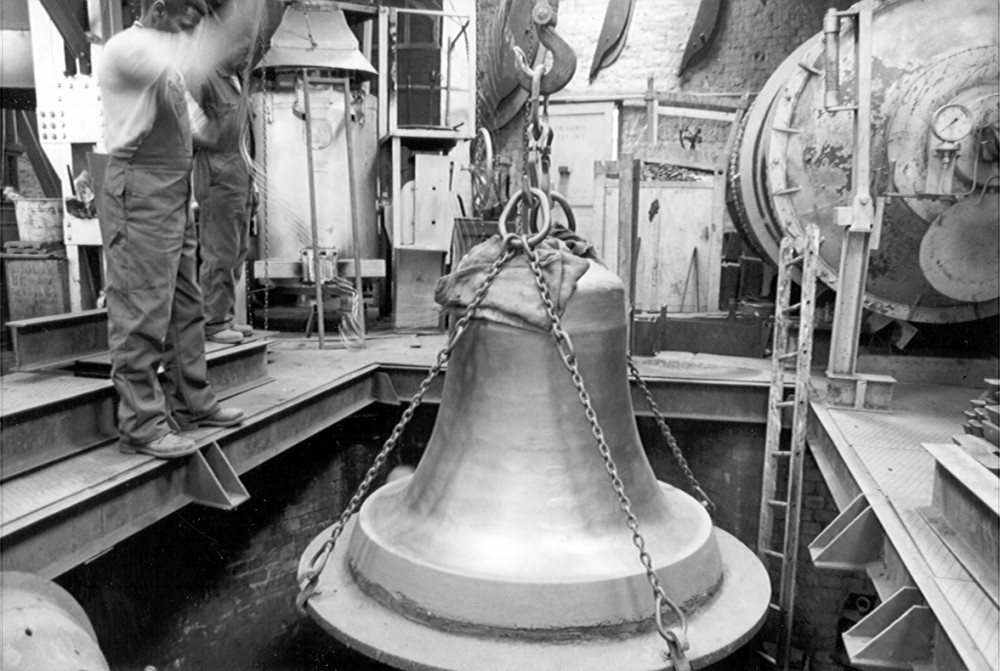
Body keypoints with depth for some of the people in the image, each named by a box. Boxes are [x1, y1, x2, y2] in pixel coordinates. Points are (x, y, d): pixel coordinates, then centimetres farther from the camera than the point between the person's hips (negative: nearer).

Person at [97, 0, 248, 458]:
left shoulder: (162, 57, 20)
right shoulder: (125, 48, -9)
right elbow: (191, 63, -23)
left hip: (174, 192, 10)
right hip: (140, 190, -9)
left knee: (185, 307, 13)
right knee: (142, 313, -6)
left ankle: (190, 403, 24)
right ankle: (141, 425, 0)